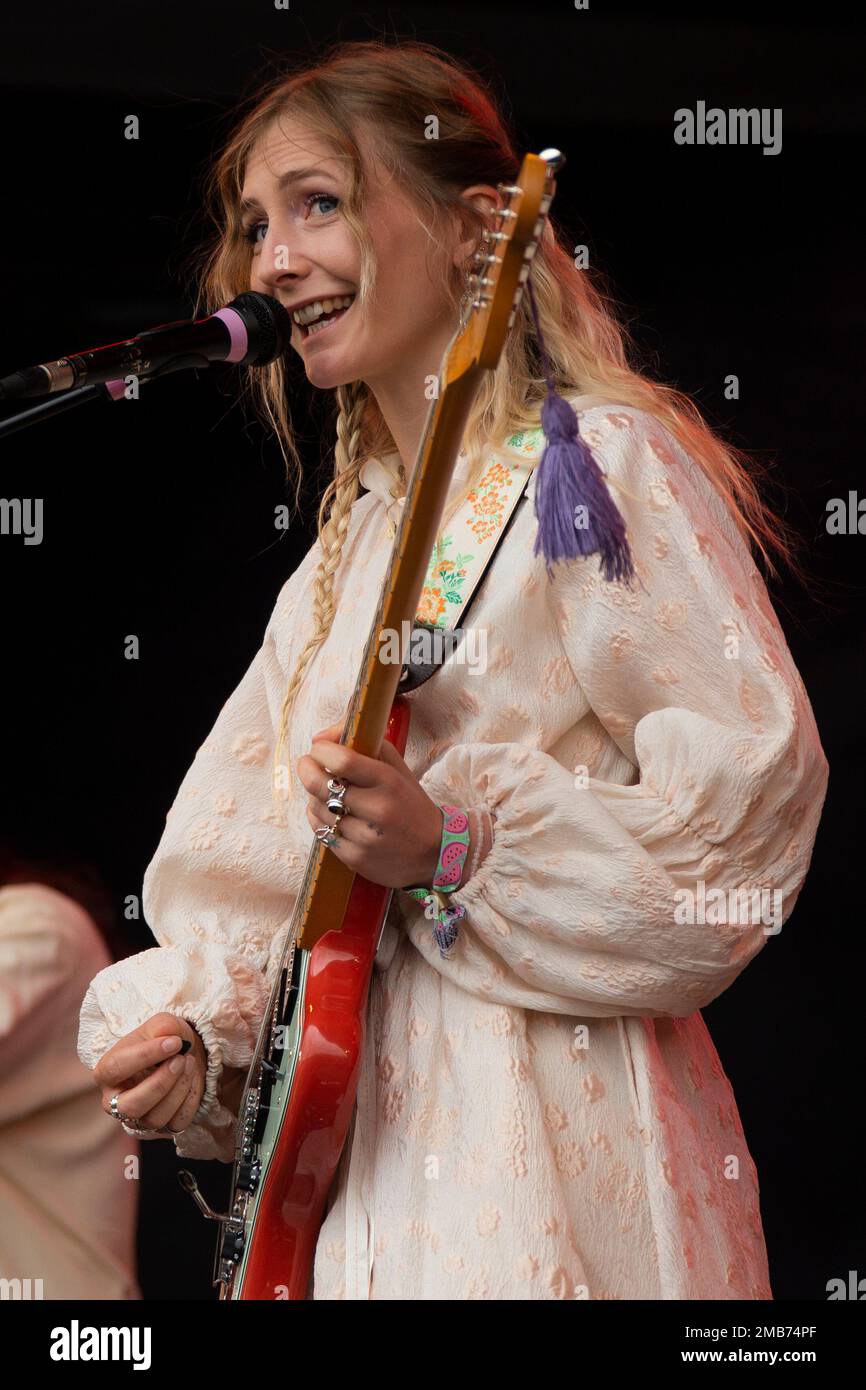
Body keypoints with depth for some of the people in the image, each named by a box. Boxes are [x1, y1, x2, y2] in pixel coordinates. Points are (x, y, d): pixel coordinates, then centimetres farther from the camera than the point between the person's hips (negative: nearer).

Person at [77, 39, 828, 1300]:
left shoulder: (599, 464, -6)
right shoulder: (350, 548, 17)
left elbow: (754, 795, -15)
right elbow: (246, 860, 18)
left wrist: (457, 844, -22)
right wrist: (184, 1021, 0)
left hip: (546, 1143, -7)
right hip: (350, 1143, 7)